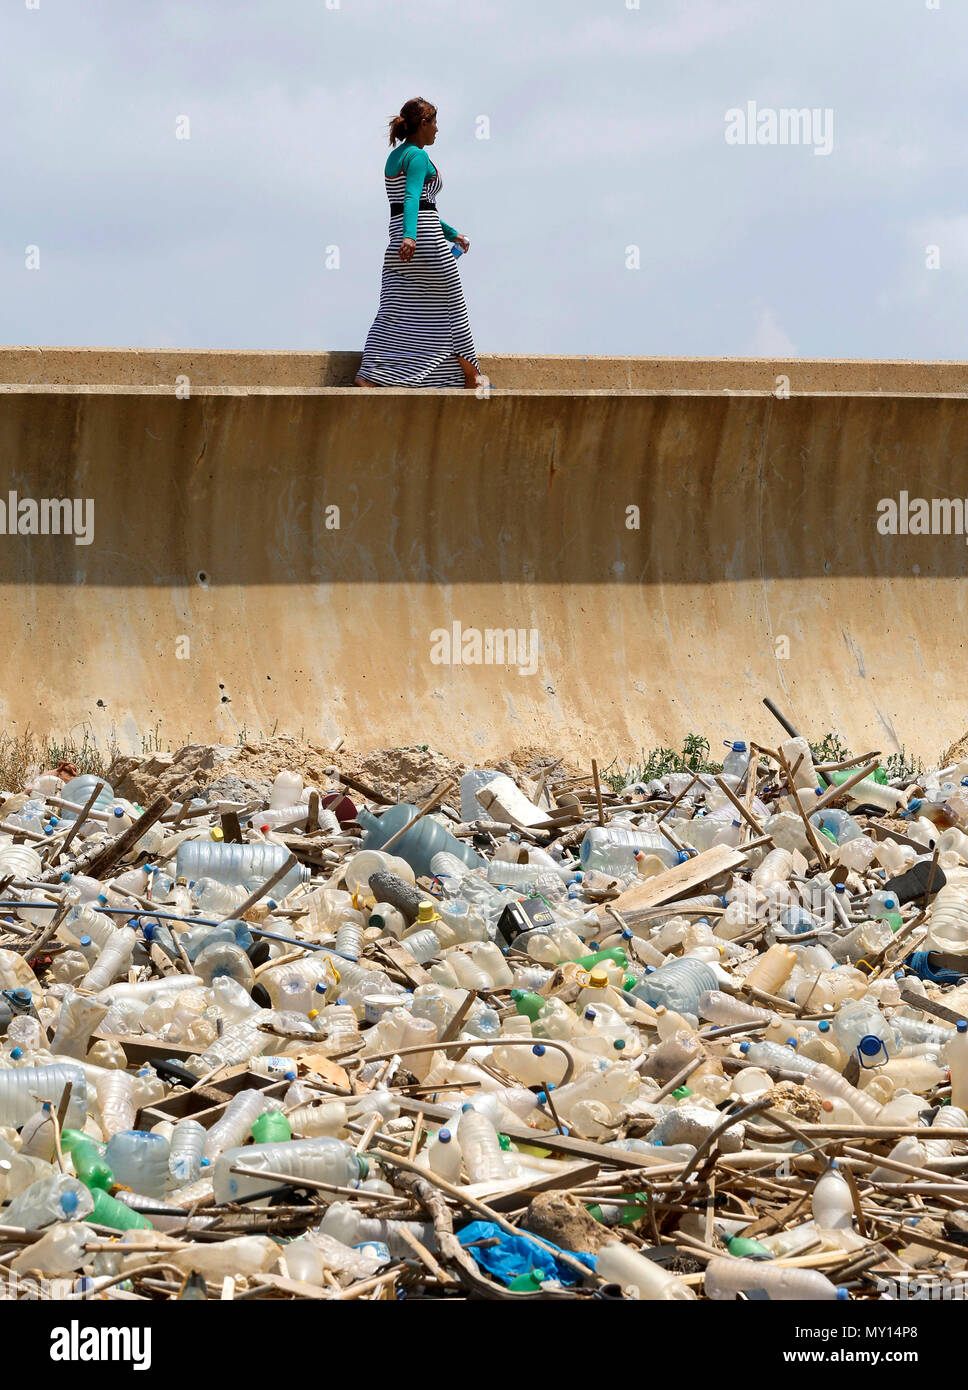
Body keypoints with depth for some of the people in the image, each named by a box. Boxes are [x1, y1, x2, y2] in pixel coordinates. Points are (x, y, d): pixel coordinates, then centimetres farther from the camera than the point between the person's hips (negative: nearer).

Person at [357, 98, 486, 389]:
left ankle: (368, 375, -10)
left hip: (400, 234, 9)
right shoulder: (418, 157, -10)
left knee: (393, 310, 2)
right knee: (451, 300, 4)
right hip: (424, 237, -9)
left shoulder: (395, 156, 19)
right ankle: (472, 375, 12)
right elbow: (412, 197, -26)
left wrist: (452, 234, 31)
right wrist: (410, 236, -40)